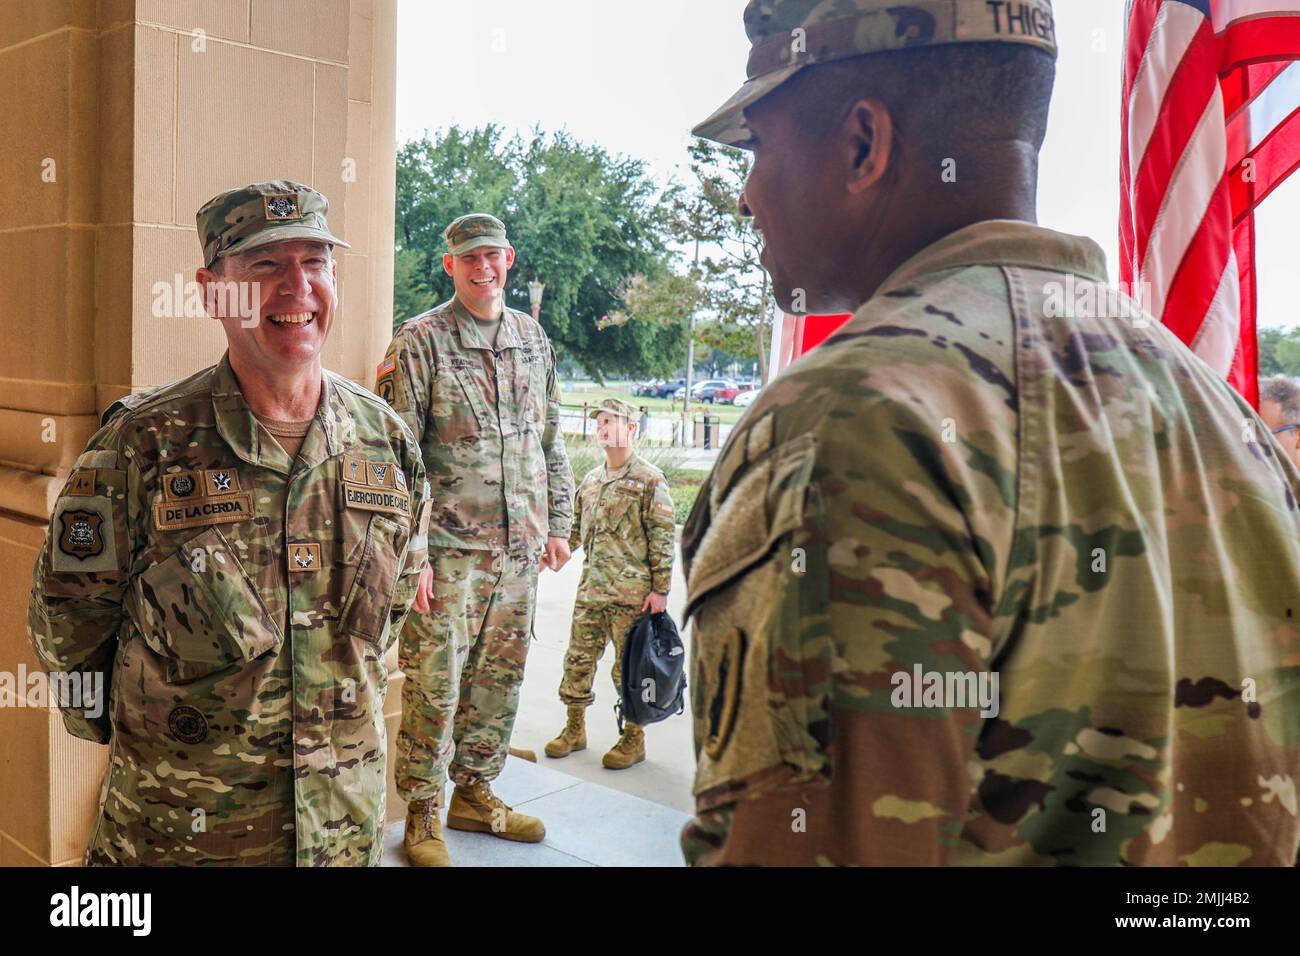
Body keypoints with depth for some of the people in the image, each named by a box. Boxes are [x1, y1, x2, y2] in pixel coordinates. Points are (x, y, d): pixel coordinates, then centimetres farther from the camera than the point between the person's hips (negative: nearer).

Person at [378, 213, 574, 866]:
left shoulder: (533, 339, 13)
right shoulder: (419, 342, -4)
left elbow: (552, 440, 18)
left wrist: (557, 523, 14)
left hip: (519, 546, 5)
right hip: (448, 547, -5)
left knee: (498, 678, 13)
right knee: (433, 683, -2)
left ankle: (474, 793, 29)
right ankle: (422, 814, 14)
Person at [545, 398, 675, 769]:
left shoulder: (649, 479, -5)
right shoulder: (590, 480, 14)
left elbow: (664, 537, -7)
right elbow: (576, 528, 22)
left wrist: (660, 589, -11)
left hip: (632, 593, -6)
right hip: (590, 589, 6)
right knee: (578, 659, 11)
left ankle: (633, 738, 17)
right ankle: (575, 729, 26)